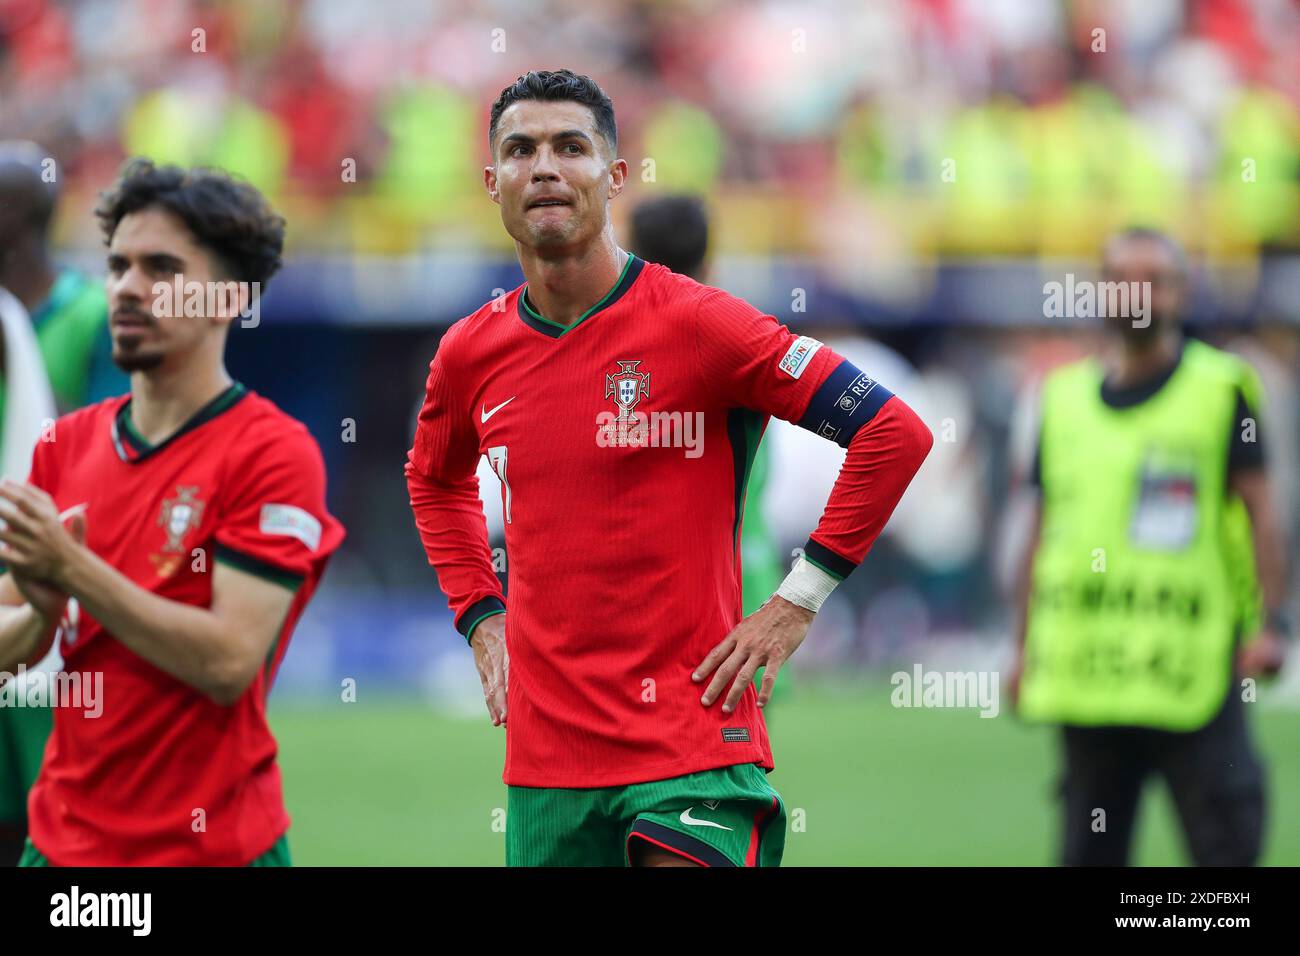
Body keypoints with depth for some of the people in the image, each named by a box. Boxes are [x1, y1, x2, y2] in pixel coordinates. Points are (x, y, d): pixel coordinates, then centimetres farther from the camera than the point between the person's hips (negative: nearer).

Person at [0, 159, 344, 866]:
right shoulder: (69, 442, 7)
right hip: (63, 836, 5)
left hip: (211, 847, -5)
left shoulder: (274, 454, -11)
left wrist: (73, 570, -21)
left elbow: (228, 661, -20)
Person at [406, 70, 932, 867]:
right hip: (544, 753, 5)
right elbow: (434, 479, 31)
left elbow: (895, 434, -8)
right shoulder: (471, 353, 7)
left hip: (693, 739, -5)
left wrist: (798, 601, -7)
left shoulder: (695, 324, -8)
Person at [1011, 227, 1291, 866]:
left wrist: (1271, 624, -11)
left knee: (1225, 845, -6)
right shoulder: (1064, 396, 13)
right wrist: (1025, 650, 15)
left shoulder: (1221, 388, 2)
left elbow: (1260, 510, -1)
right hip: (1084, 667, 4)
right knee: (1089, 852, 7)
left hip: (1191, 666, -4)